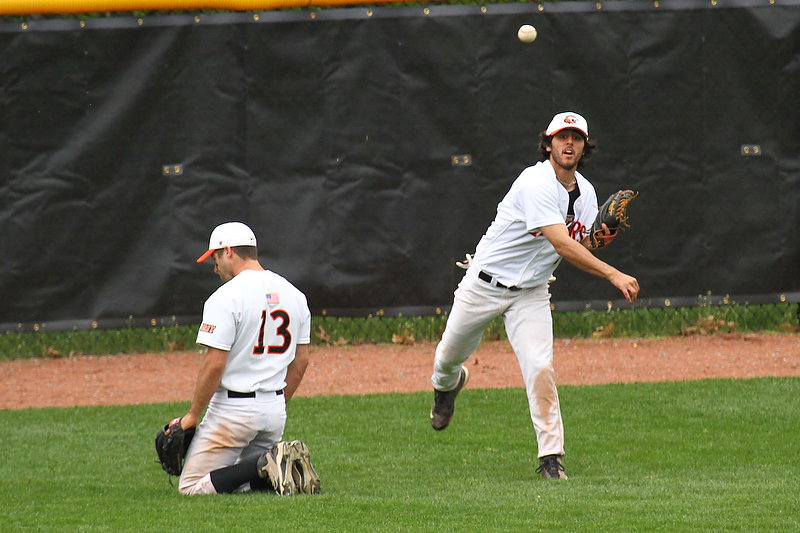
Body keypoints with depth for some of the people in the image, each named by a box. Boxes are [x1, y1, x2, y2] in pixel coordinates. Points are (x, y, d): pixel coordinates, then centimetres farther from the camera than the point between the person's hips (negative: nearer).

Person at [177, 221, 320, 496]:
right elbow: (301, 360, 14)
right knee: (246, 481, 21)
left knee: (192, 488, -3)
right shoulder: (294, 295, 9)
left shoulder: (226, 297, -14)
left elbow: (215, 364, -18)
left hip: (234, 408, -7)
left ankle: (267, 465, -20)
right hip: (275, 409, 7)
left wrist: (193, 415, -9)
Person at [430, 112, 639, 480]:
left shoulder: (585, 193, -1)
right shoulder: (536, 183, -26)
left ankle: (551, 456, -13)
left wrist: (598, 240, -17)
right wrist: (613, 274, -41)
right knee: (450, 356, 14)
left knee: (540, 368, -16)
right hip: (485, 283, -4)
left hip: (531, 293, 4)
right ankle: (447, 384, 52)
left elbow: (580, 251, 7)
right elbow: (561, 244, -36)